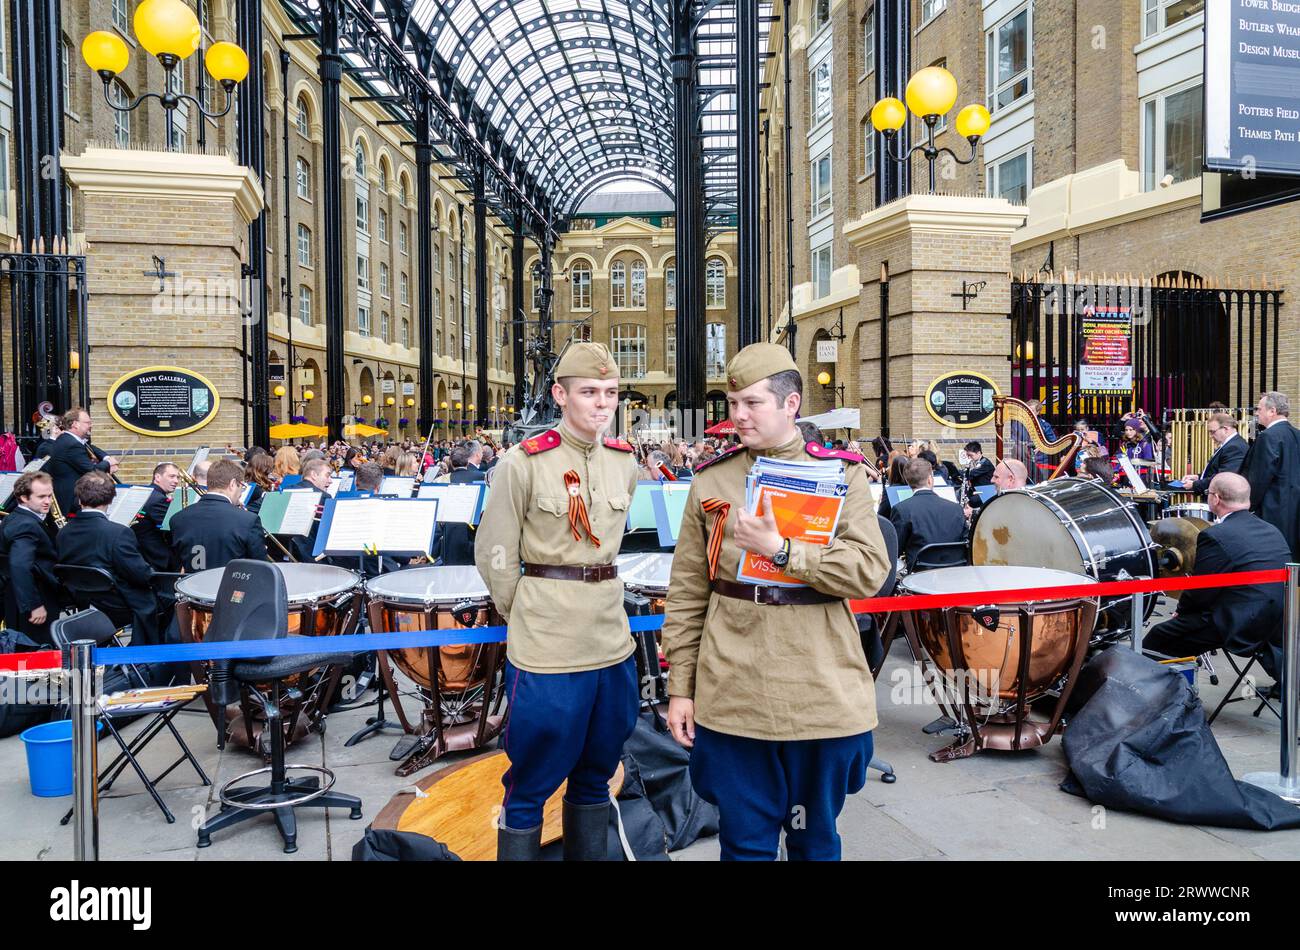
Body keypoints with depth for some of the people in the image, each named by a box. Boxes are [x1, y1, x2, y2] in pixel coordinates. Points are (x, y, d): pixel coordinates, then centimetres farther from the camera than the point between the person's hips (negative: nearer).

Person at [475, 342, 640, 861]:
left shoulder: (624, 461, 5)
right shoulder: (524, 462, -12)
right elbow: (495, 555, -5)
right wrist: (529, 618, 3)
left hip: (612, 639, 6)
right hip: (545, 645, -5)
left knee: (595, 775, 19)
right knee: (531, 784, 6)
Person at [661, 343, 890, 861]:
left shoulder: (841, 474, 1)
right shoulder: (711, 482, 4)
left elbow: (869, 571, -10)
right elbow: (686, 594, 5)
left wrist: (780, 549, -20)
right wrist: (679, 686, 3)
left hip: (822, 696, 0)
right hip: (732, 697, 1)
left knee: (814, 838, 15)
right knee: (745, 840, 11)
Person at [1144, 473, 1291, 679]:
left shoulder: (1215, 536, -15)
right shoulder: (1272, 531, 10)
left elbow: (1199, 593, -8)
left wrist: (1181, 610, 13)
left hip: (1242, 627, -9)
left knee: (1159, 637, -1)